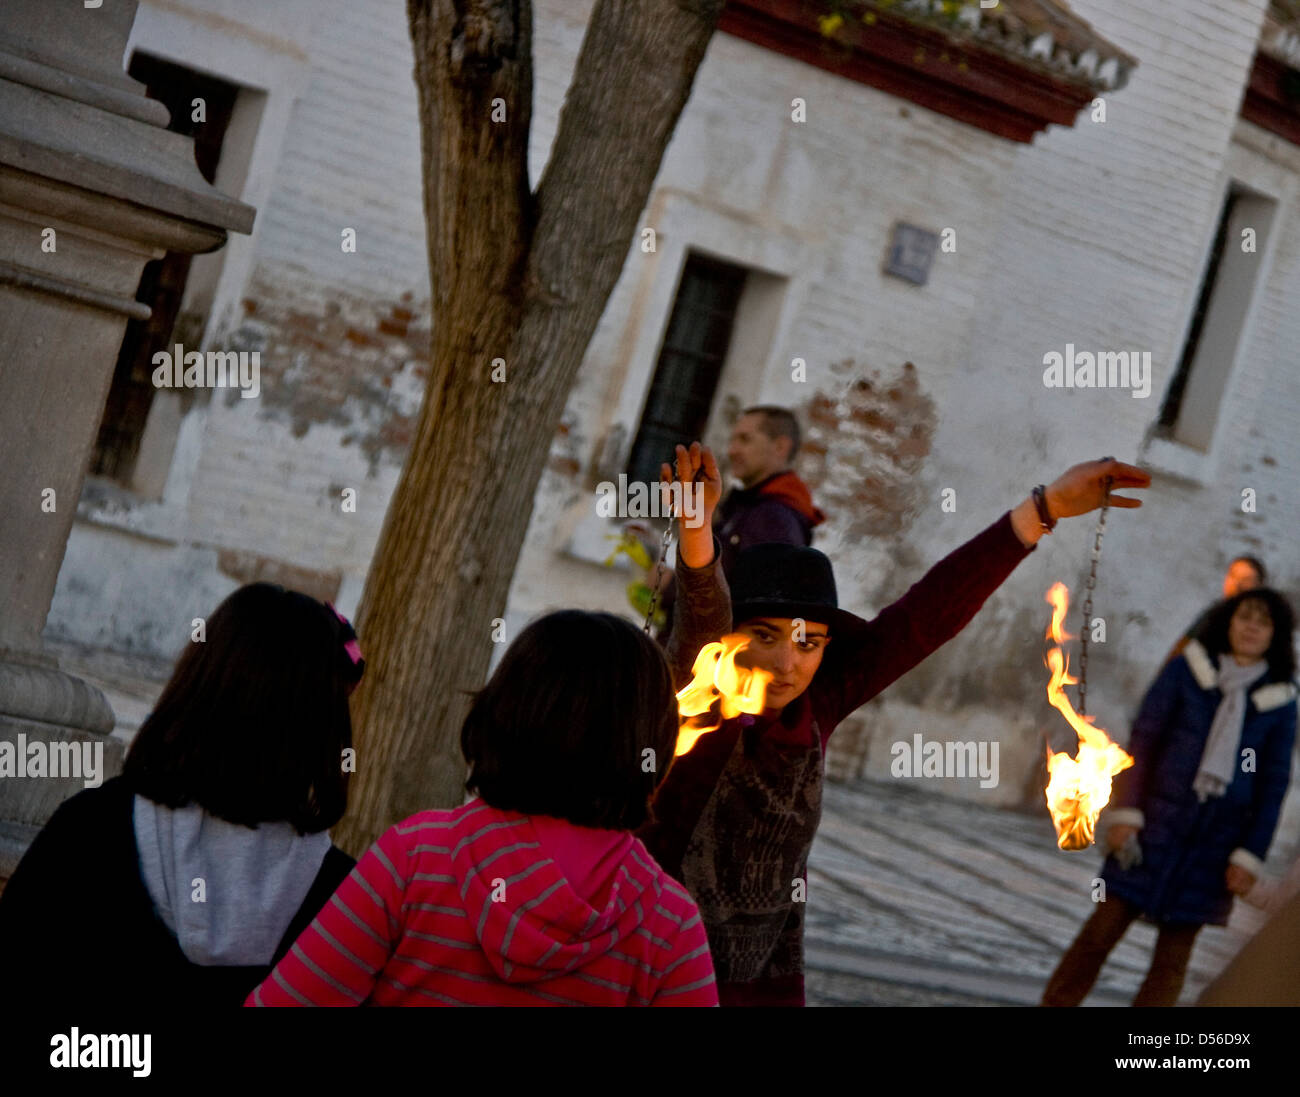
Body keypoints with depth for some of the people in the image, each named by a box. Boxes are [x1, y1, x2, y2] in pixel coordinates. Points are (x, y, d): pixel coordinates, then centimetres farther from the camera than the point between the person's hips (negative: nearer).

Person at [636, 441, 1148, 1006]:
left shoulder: (811, 707, -1)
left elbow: (924, 616, -2)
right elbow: (702, 621, -36)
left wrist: (1045, 506, -2)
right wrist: (694, 526, -57)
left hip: (768, 980, 5)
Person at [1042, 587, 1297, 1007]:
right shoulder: (1188, 669, 1)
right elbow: (1143, 738, 0)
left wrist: (1250, 856, -1)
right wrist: (1125, 811, -8)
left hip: (1216, 842, 1)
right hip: (1159, 819, -1)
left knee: (1175, 950, 3)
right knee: (1104, 928, -4)